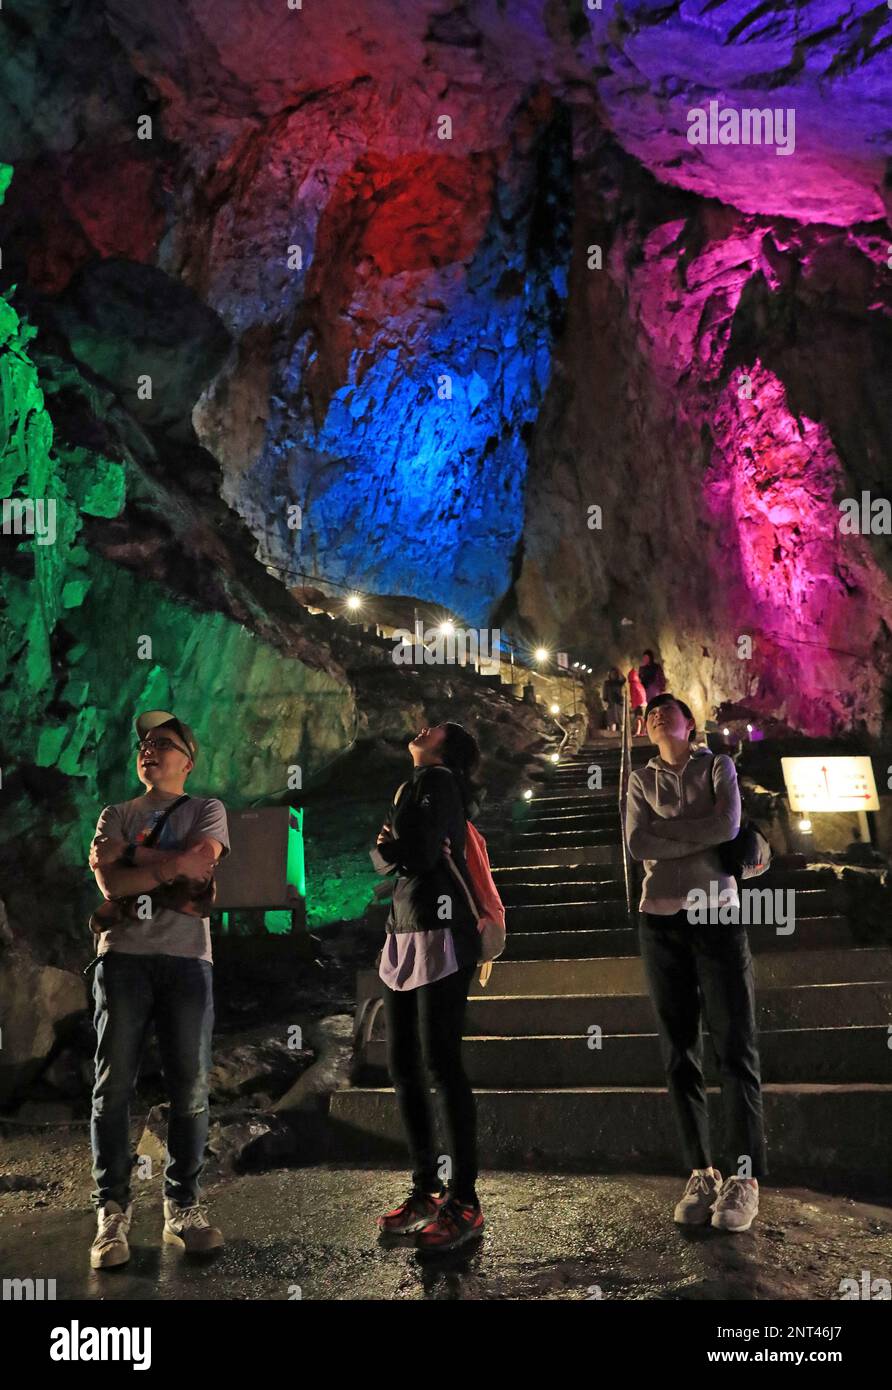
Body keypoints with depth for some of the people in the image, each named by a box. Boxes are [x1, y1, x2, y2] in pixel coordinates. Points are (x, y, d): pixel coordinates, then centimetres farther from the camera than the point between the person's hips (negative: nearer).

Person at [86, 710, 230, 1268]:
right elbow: (109, 882, 1)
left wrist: (129, 857, 0)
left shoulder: (207, 810, 14)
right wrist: (169, 870, -7)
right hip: (123, 955, 1)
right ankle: (113, 1213, 4)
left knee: (191, 1090, -1)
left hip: (187, 957, -1)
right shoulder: (116, 816, 18)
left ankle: (183, 1210, 8)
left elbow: (199, 861, -7)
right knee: (114, 1086, -2)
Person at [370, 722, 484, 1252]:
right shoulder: (411, 787, 21)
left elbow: (418, 853, -17)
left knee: (441, 1063, -9)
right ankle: (427, 1190, 18)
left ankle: (465, 1202, -3)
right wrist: (397, 848, -5)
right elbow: (382, 859, 15)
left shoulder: (439, 780, -5)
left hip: (441, 934, -9)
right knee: (404, 1066, 8)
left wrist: (395, 843, 3)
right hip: (404, 935, 9)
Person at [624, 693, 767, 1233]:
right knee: (680, 1054, 3)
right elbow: (637, 844, -4)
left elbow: (728, 824, -12)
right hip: (661, 921, 3)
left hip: (718, 915, -2)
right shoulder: (642, 779, 12)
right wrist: (700, 840, -10)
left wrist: (663, 830, -6)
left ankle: (746, 1176, 0)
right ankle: (702, 1172, 10)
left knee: (736, 1049, -5)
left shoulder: (718, 765, 7)